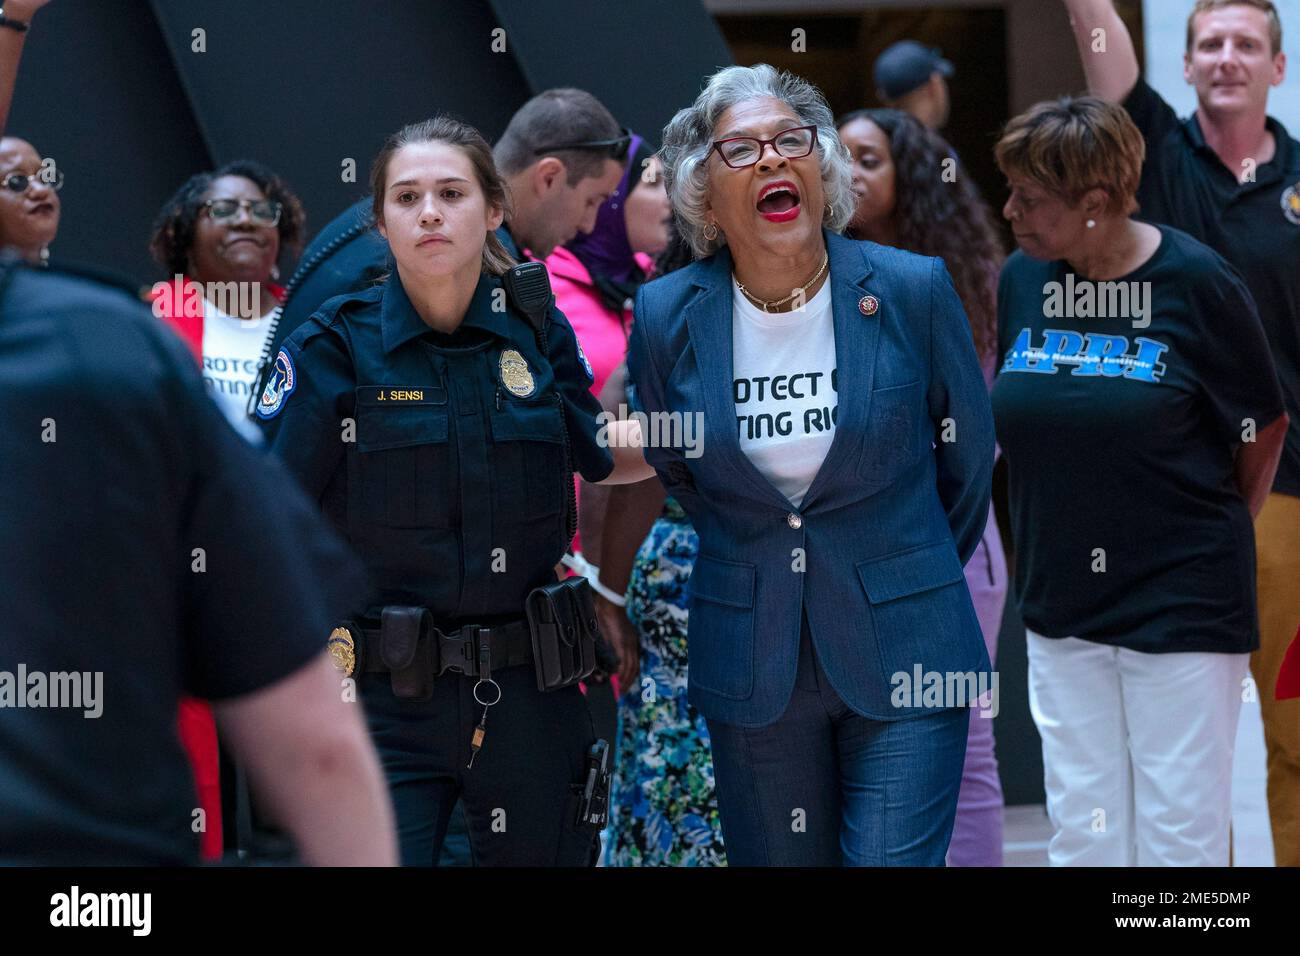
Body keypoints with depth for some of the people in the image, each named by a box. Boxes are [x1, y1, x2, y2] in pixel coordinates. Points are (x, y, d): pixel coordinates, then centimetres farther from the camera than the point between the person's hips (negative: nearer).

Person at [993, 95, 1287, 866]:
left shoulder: (1197, 283, -11)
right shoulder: (1022, 279, 2)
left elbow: (1264, 431, 0)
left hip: (1183, 604, -5)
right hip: (1062, 601, 5)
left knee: (1181, 832, -1)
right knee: (1080, 830, 9)